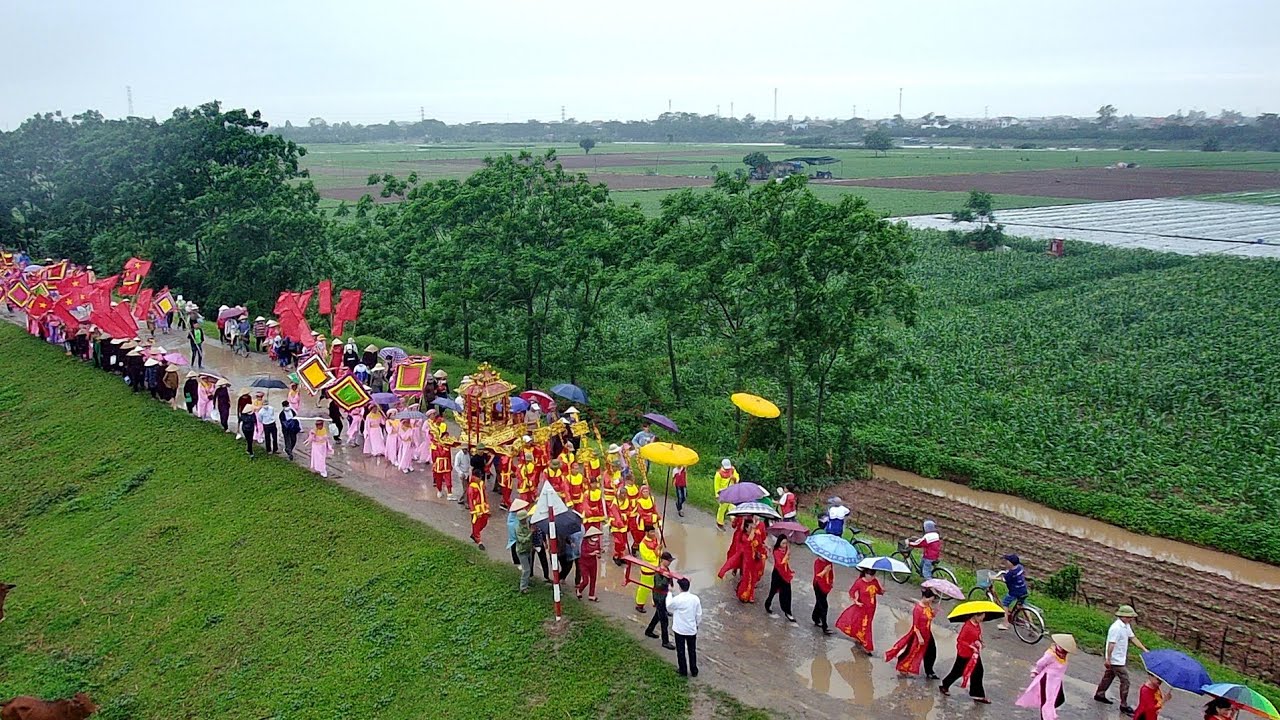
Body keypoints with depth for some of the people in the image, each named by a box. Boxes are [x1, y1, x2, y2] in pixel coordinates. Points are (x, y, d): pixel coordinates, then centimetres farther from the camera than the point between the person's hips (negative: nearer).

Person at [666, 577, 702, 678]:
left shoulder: (677, 599, -22)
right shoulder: (695, 598, -11)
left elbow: (669, 607, -2)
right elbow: (699, 614, -2)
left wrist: (669, 594, 9)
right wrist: (697, 624, 16)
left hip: (680, 629, -3)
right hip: (692, 629, 3)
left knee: (681, 651, 13)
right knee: (692, 650, 17)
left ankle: (683, 671, 23)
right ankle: (694, 671, 26)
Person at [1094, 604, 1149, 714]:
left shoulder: (1126, 626, 5)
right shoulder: (1116, 628, -26)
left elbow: (1133, 638, 11)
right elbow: (1111, 644, -25)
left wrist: (1144, 649, 6)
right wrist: (1108, 659, -23)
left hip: (1120, 659, 10)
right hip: (1116, 660, -10)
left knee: (1108, 676, 22)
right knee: (1125, 681, -6)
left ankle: (1099, 695, 37)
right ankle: (1124, 706, 2)